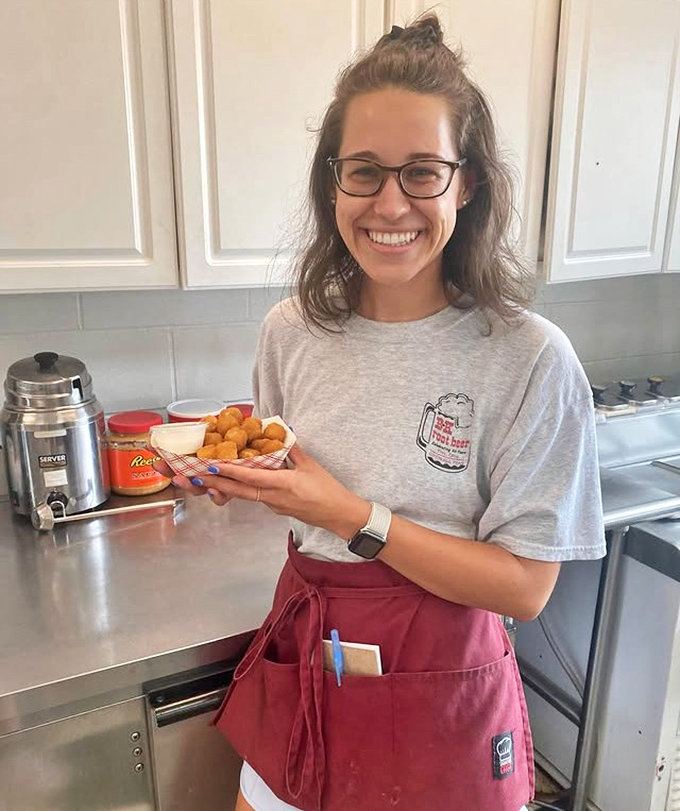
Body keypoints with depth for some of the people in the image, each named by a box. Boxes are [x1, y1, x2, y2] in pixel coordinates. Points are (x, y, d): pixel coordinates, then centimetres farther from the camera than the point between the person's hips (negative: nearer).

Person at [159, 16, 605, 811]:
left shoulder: (529, 358, -20)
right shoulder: (289, 332, -7)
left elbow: (524, 587, -17)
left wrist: (354, 519, -25)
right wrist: (236, 476, -13)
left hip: (438, 695, -3)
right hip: (297, 664, 4)